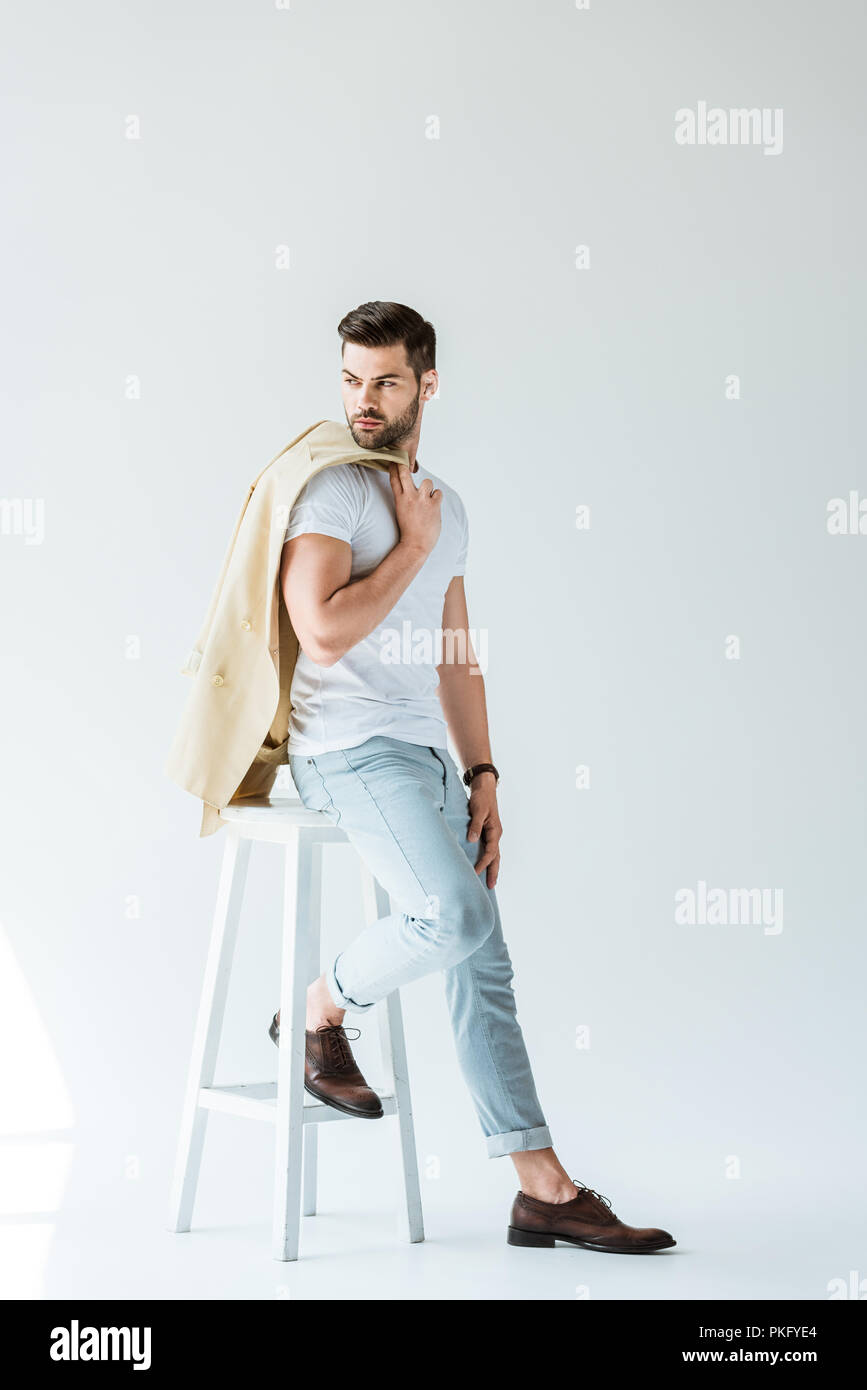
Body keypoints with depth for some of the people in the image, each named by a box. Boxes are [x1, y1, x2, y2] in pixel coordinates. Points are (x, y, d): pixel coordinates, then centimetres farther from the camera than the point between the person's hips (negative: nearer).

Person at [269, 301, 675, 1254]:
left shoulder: (446, 507, 19)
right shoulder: (331, 490, -6)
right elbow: (325, 630, -20)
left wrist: (481, 774, 13)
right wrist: (412, 547, -8)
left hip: (425, 756, 8)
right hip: (350, 747, -8)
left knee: (482, 964, 3)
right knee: (456, 914, -27)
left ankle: (545, 1191, 6)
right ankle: (319, 1012, 1)